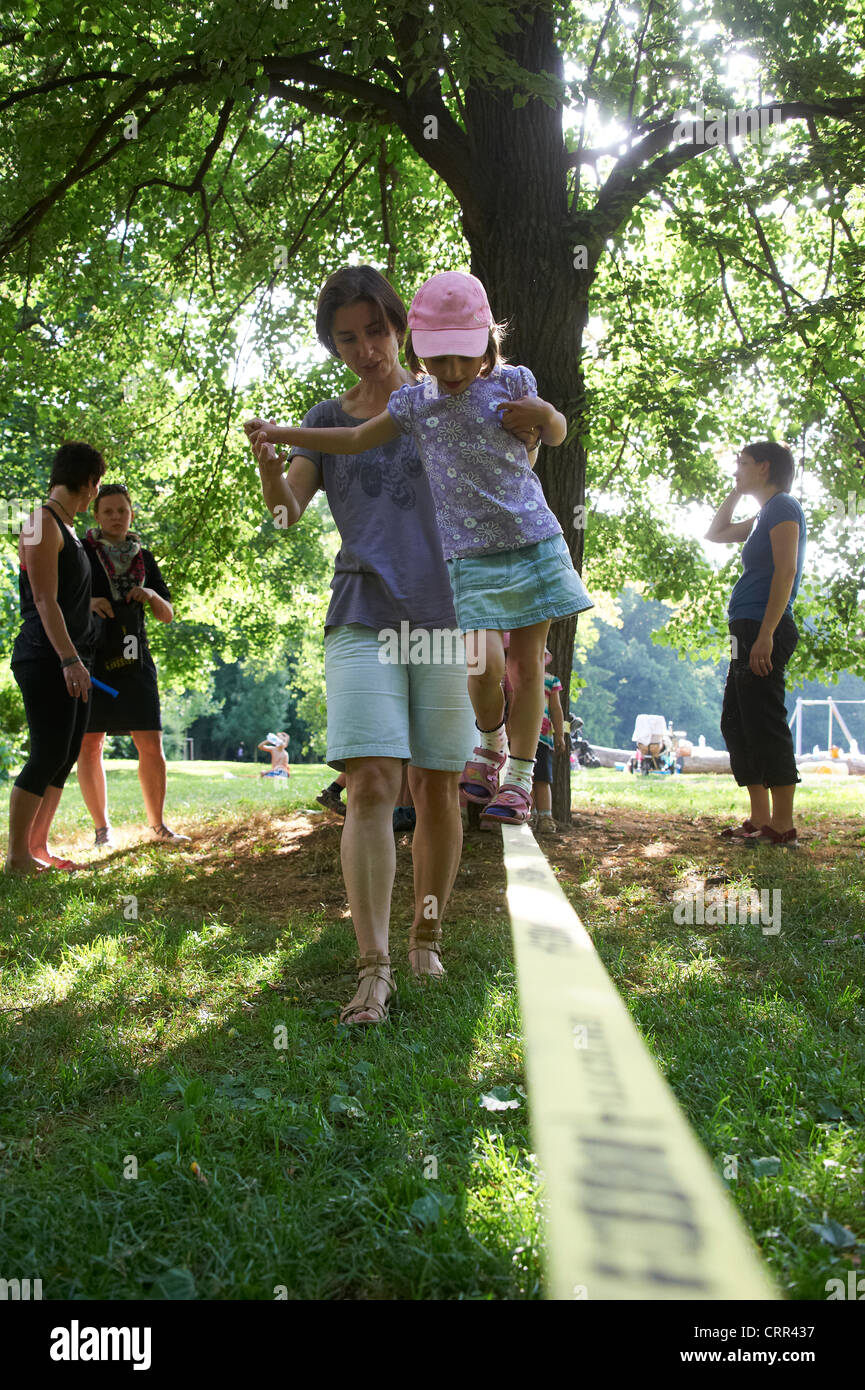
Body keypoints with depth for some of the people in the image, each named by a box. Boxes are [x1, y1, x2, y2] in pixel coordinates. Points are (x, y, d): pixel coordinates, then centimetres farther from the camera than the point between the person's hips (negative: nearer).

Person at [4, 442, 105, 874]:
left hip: (71, 660, 9)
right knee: (48, 754, -9)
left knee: (65, 756, 9)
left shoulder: (66, 527, 18)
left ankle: (37, 848, 15)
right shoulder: (43, 523, -10)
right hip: (47, 660, -9)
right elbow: (45, 601, -17)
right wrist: (69, 659, -23)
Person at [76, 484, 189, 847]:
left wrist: (152, 596, -4)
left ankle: (157, 825, 10)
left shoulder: (143, 558, 14)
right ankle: (101, 828, 11)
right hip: (90, 660, -3)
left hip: (134, 660, 3)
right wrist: (85, 604, -15)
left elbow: (168, 616, 17)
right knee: (89, 745, -1)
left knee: (151, 746, -2)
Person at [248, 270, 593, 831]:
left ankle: (519, 776, 15)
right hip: (468, 554, 0)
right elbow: (358, 439, 12)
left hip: (531, 540, 0)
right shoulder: (415, 402, 5)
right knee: (484, 662, -15)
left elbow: (557, 435, 16)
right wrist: (284, 435, 6)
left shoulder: (511, 383, 2)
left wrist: (544, 414, -8)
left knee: (526, 663, 3)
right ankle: (489, 745, 17)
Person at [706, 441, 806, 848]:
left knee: (765, 726, -11)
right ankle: (760, 820, 14)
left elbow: (786, 571, -17)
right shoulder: (764, 515, 22)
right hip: (748, 632, 10)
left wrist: (766, 634, -24)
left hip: (764, 629, -10)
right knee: (736, 724, 11)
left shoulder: (783, 506, -7)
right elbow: (715, 533, 36)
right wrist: (737, 493, 25)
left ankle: (783, 827, -9)